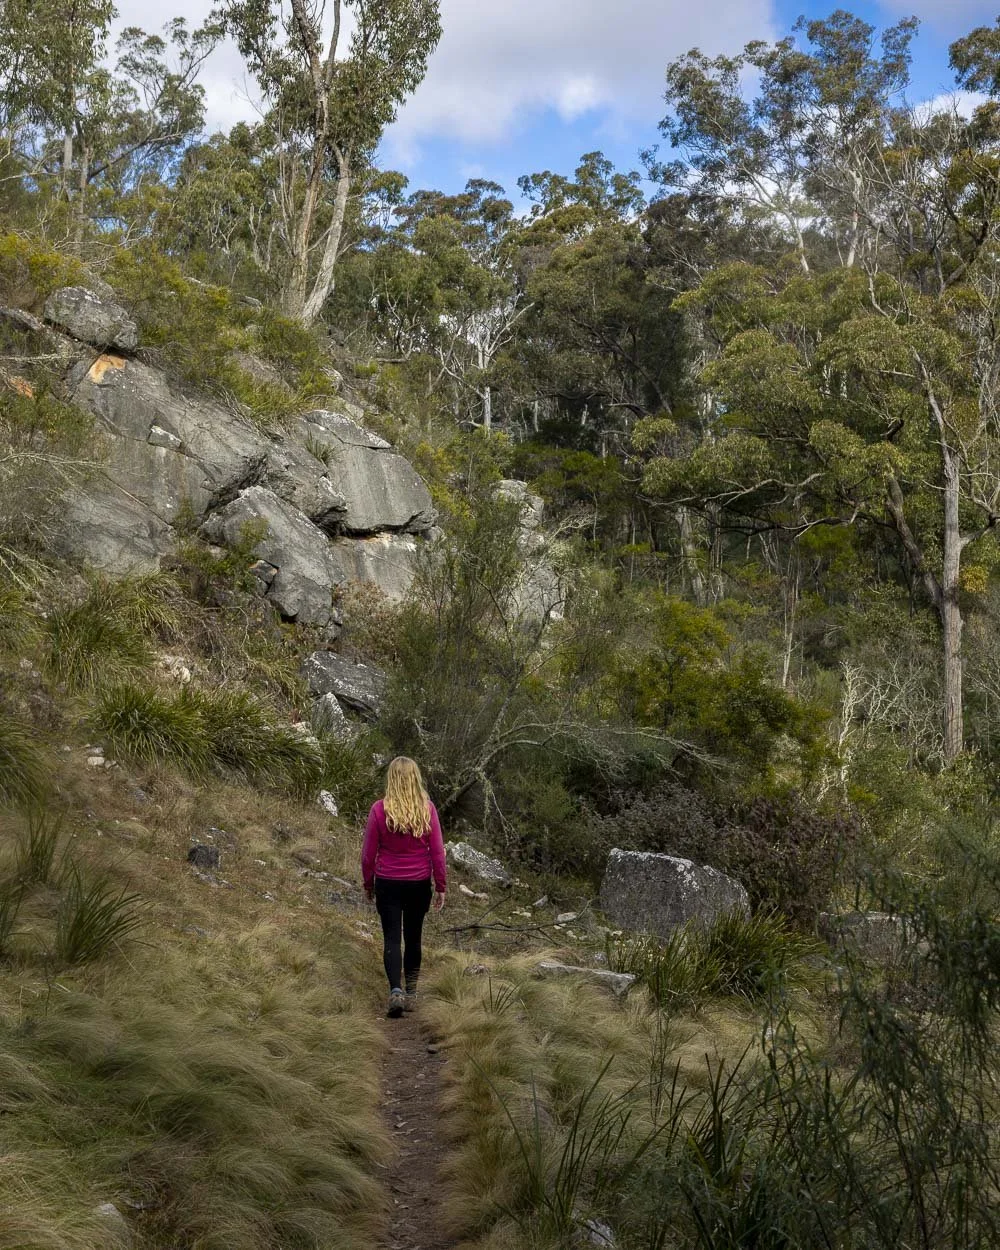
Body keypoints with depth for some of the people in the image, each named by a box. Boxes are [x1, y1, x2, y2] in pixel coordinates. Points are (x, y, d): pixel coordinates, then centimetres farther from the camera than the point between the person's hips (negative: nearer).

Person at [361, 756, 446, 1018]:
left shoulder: (380, 809, -11)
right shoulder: (427, 809, -8)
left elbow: (368, 852, -4)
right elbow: (437, 852, -3)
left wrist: (368, 883, 11)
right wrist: (441, 887, 7)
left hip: (388, 883, -2)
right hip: (419, 885, 2)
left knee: (391, 938, 4)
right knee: (413, 937, 15)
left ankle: (396, 991, -15)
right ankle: (411, 992, 25)